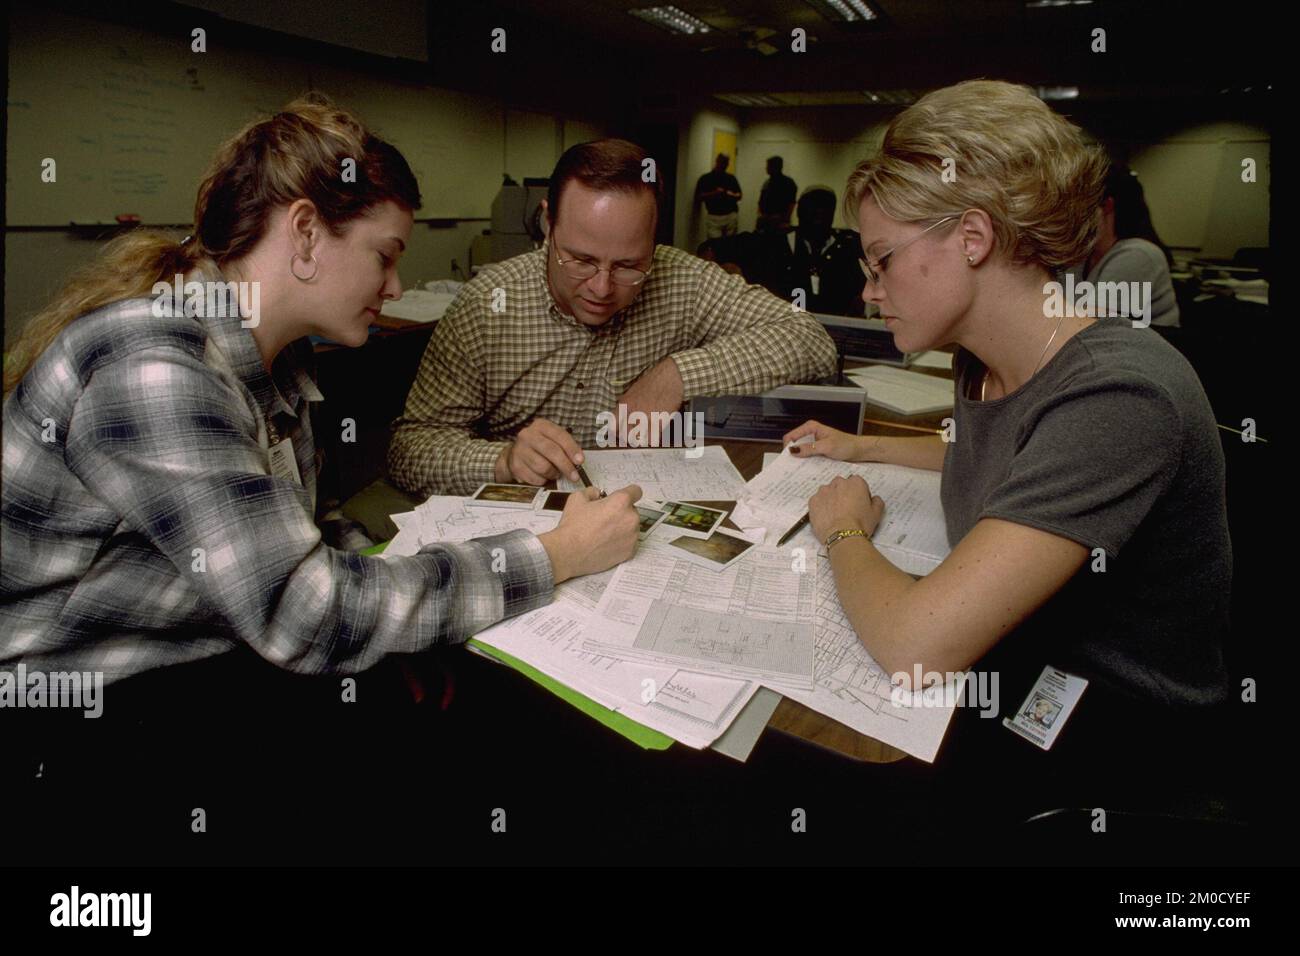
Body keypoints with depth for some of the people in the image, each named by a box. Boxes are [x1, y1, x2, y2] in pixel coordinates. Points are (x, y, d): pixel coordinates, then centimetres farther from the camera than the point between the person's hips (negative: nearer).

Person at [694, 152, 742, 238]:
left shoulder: (731, 178, 12)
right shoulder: (705, 178, 4)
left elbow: (739, 195, 16)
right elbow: (698, 198, -2)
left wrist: (732, 195, -7)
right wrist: (713, 193, -14)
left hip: (731, 216, 3)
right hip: (713, 217, -3)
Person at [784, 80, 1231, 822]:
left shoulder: (1117, 396, -31)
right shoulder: (986, 360, -3)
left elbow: (917, 645, -39)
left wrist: (845, 531, -19)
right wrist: (863, 448, 15)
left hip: (1107, 744, -7)